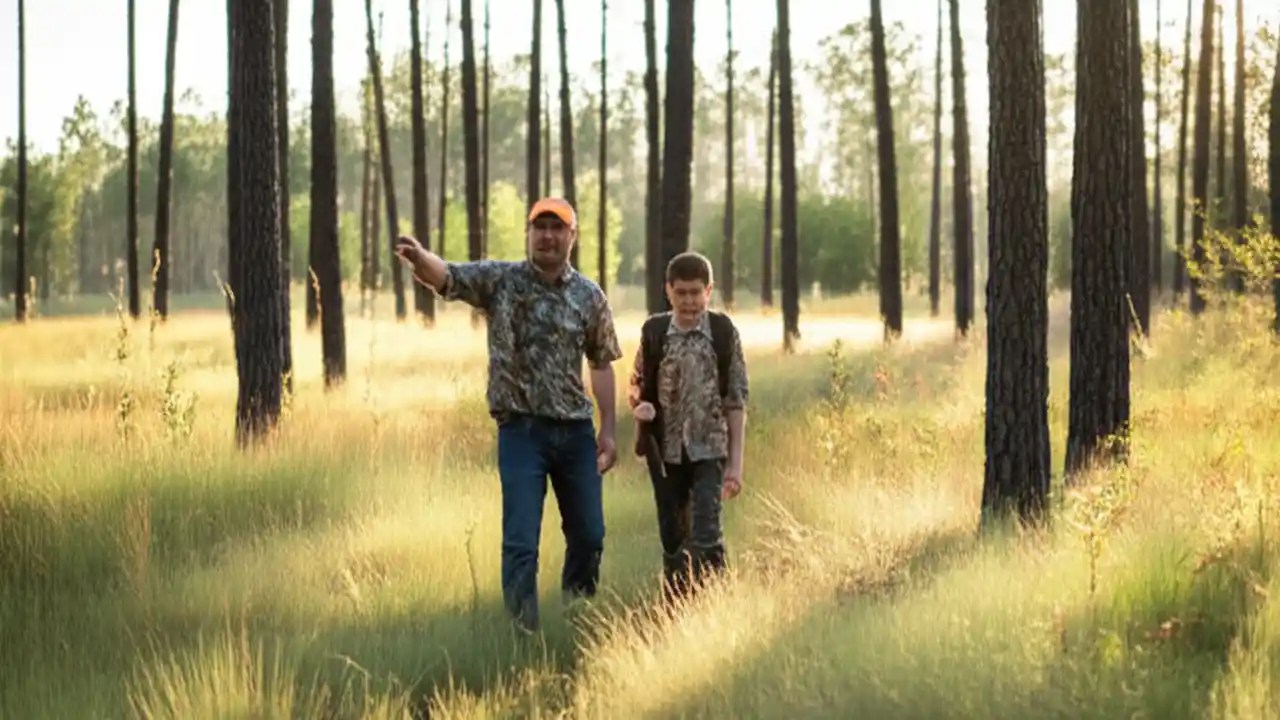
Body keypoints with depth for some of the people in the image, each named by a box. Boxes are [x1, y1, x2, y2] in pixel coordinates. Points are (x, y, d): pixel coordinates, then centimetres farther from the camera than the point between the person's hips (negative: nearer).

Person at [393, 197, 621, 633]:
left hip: (575, 430, 3)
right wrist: (418, 257, -42)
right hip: (521, 429, -3)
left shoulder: (590, 297, 3)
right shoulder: (499, 281, -4)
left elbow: (601, 364, 10)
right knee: (521, 541, -7)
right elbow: (445, 277, -18)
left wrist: (608, 429, 6)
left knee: (588, 535, 14)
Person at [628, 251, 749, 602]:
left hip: (710, 450, -2)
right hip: (666, 451, 3)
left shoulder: (724, 333, -4)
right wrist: (640, 405, -13)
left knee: (706, 536, -14)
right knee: (672, 538, 9)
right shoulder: (654, 332, 1)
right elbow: (637, 386, 12)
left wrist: (736, 462, -4)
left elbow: (736, 401, -1)